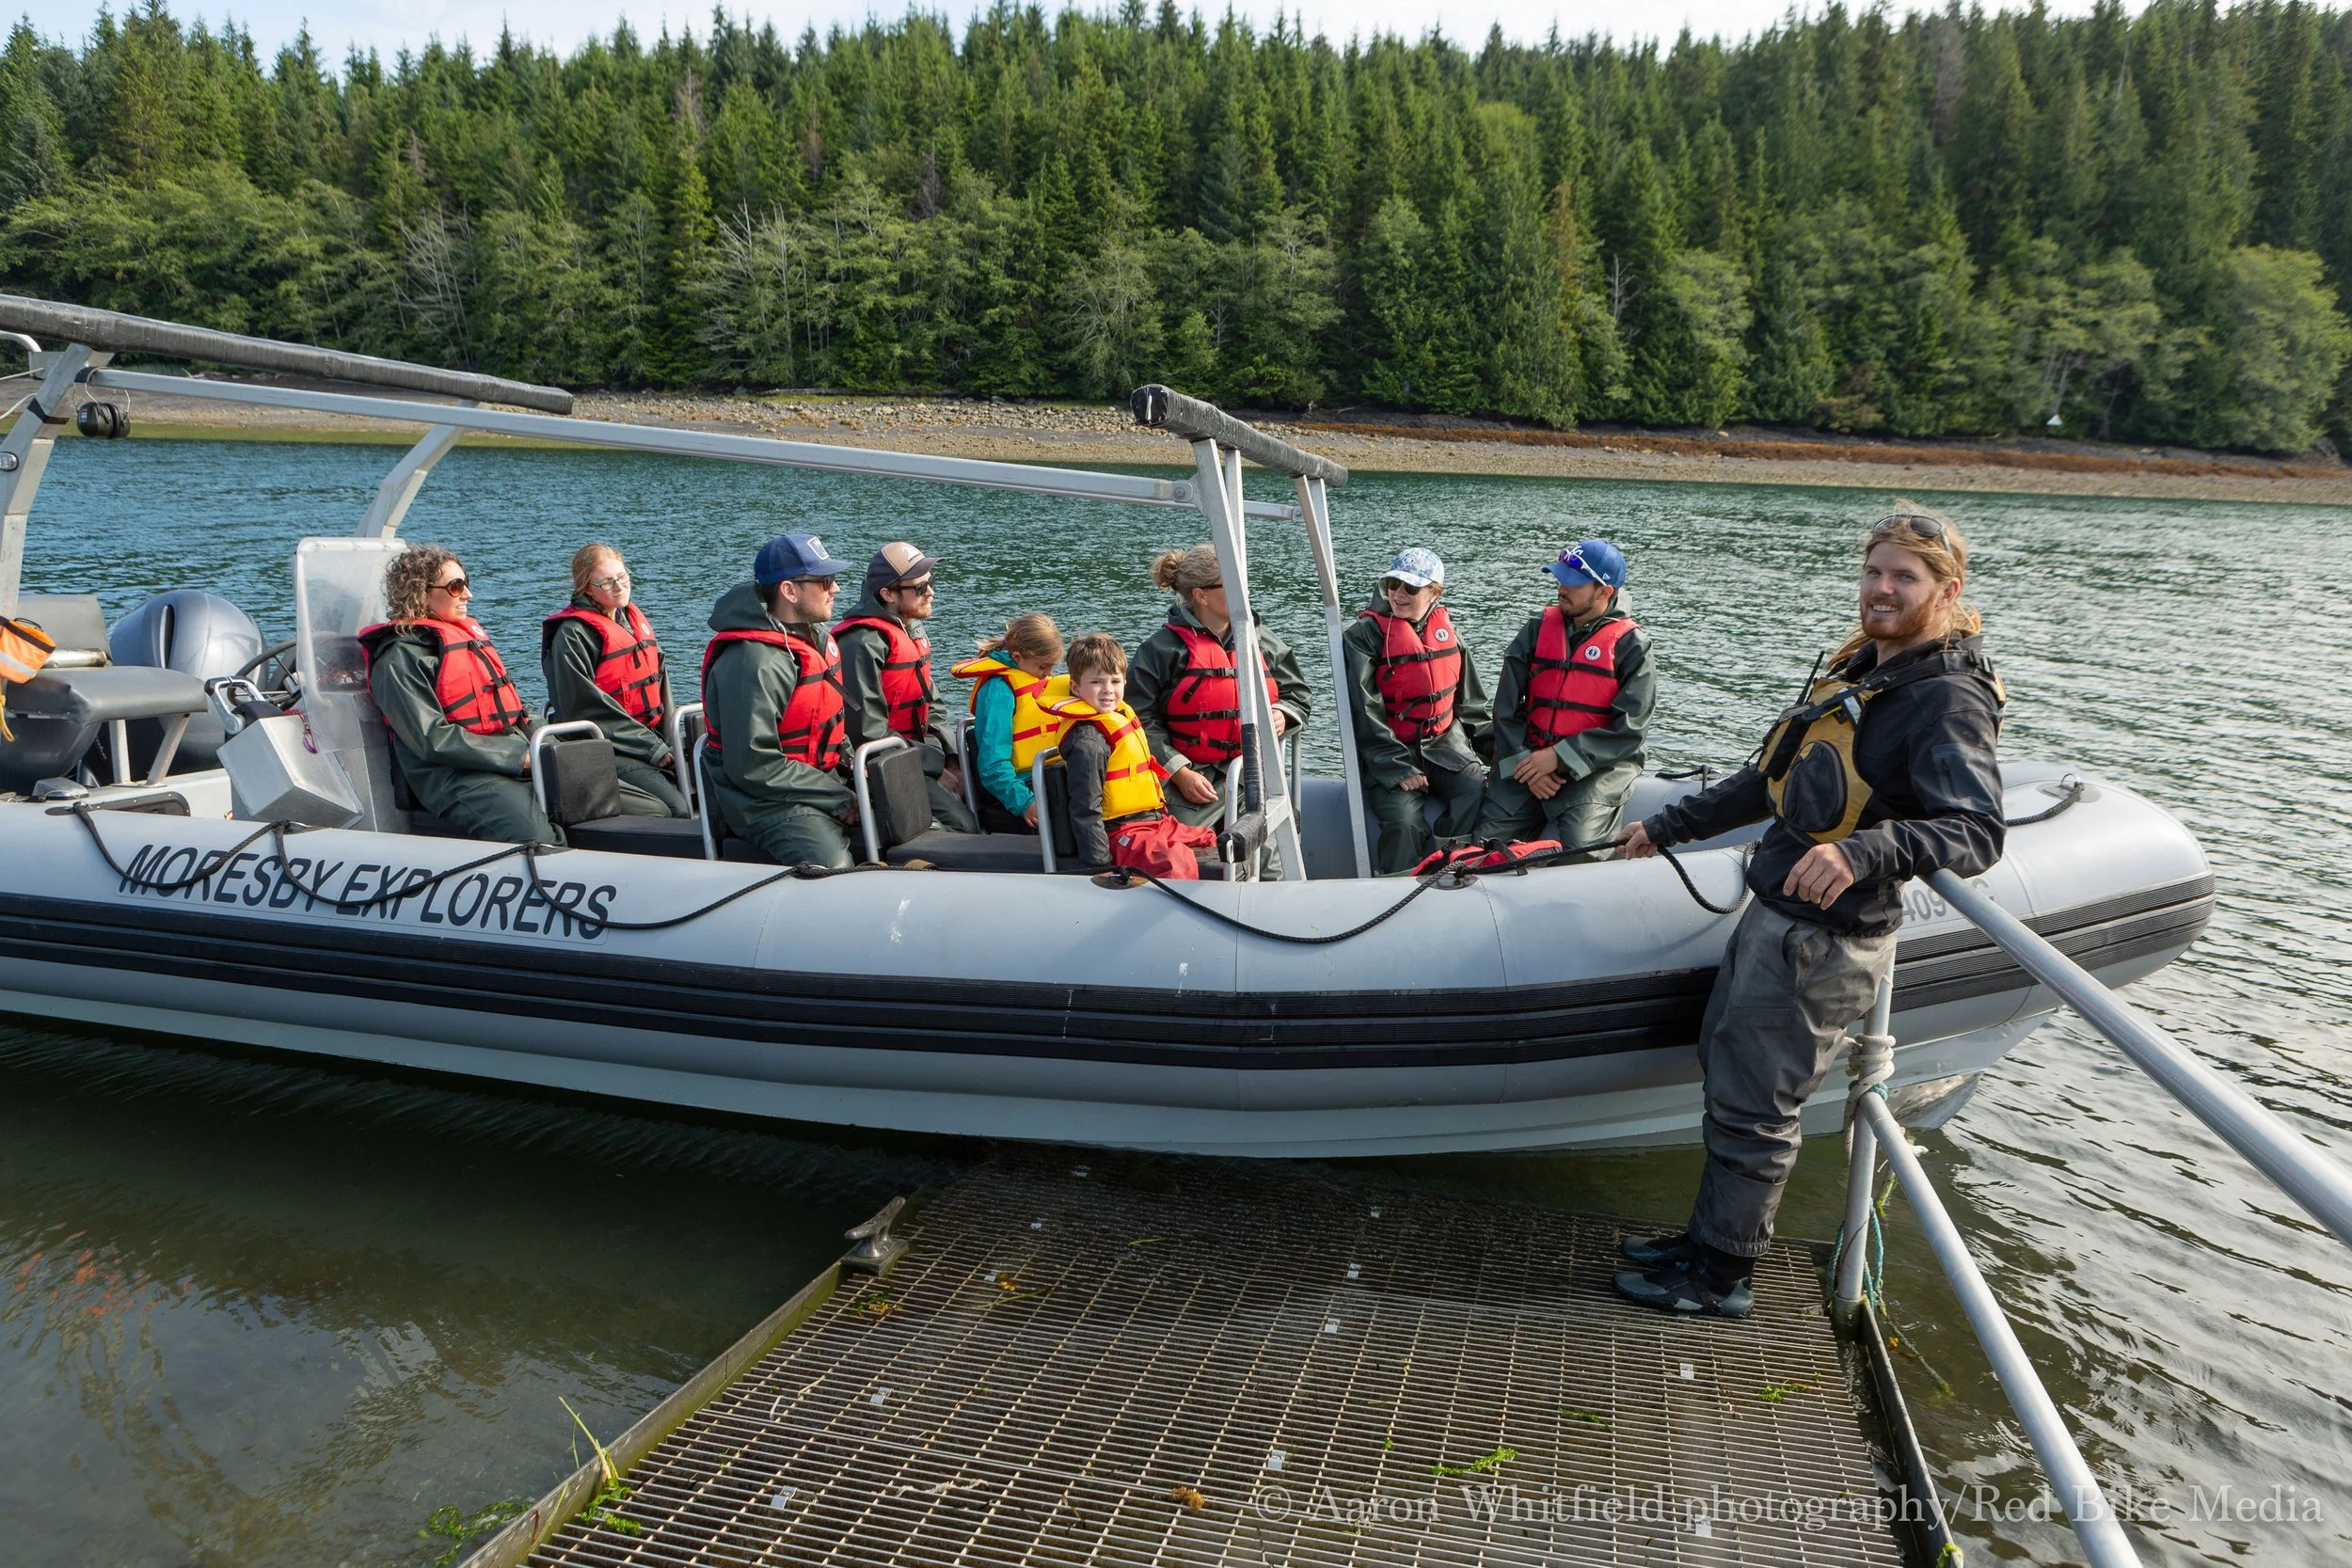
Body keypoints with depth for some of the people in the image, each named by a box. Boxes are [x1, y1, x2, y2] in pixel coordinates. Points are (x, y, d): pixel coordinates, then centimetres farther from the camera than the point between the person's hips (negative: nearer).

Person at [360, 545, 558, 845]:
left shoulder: (471, 633, 23)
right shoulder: (401, 657, -2)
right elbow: (432, 739, -11)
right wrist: (520, 756, -15)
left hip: (515, 760, 9)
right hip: (455, 774, -9)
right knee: (539, 840, -33)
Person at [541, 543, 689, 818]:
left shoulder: (634, 618, 18)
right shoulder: (573, 635, -7)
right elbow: (584, 708, -12)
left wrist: (667, 740, 4)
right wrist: (653, 748, -15)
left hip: (652, 738, 8)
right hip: (610, 751, -8)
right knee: (679, 809, -25)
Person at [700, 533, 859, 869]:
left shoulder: (817, 638, 10)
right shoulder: (753, 662, -21)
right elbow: (753, 766, -23)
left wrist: (852, 766, 5)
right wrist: (840, 800, -19)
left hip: (824, 782, 9)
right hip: (767, 801, -9)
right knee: (832, 866, -33)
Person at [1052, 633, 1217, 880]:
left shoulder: (1121, 716, 13)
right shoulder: (1087, 742, -19)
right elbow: (1085, 808, -20)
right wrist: (1100, 864, -21)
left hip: (1156, 822, 10)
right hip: (1122, 833, -10)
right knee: (1180, 864, -33)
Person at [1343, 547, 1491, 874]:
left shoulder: (1445, 629, 11)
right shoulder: (1365, 635, -5)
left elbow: (1469, 699, 19)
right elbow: (1365, 714, -10)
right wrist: (1397, 768, -16)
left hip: (1443, 743, 4)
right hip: (1388, 752, -4)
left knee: (1480, 791, -23)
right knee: (1405, 822, -27)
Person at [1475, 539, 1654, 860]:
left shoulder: (1631, 645, -1)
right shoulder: (1539, 628, 9)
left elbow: (1629, 729, -10)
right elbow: (1506, 707, 6)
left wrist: (1560, 758, -16)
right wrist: (1524, 762, -8)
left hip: (1599, 768, -3)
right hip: (1529, 761, 3)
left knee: (1572, 851, -27)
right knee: (1485, 841, -14)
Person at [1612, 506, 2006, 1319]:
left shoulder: (1948, 699, -15)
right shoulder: (1863, 670, 14)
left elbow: (1978, 833, -29)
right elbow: (1771, 781, 23)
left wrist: (1864, 851, -45)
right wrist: (1668, 825, 25)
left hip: (1822, 942, -9)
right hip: (1773, 916, 9)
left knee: (1752, 1106, 1)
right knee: (1725, 1067, 18)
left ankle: (1721, 1276, 18)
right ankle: (1707, 1234, 34)